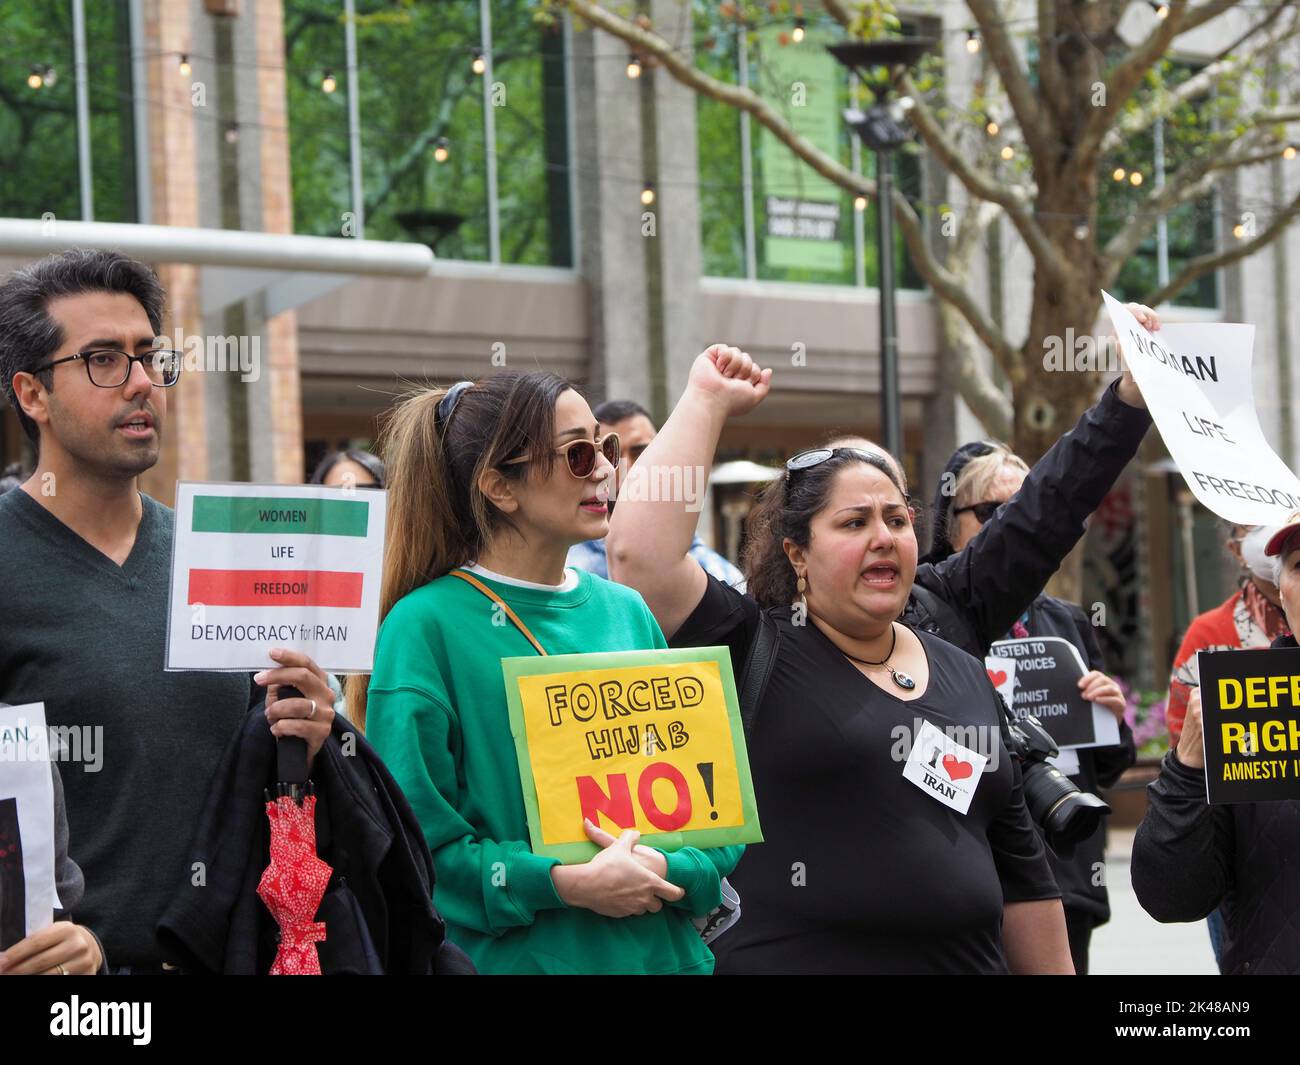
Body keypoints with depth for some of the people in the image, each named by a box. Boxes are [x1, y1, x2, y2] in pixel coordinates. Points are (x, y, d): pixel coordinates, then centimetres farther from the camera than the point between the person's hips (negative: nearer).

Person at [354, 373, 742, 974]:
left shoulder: (627, 613, 7)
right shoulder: (425, 625, -10)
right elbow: (414, 838, -14)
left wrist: (669, 869, -11)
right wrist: (565, 884, -21)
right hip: (510, 958, -5)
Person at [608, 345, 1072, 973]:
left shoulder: (966, 678, 12)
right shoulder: (754, 655, -4)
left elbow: (1019, 872, 15)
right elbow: (639, 551, -20)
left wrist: (1056, 970, 10)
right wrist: (707, 401, -13)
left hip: (967, 957, 5)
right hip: (789, 957, -5)